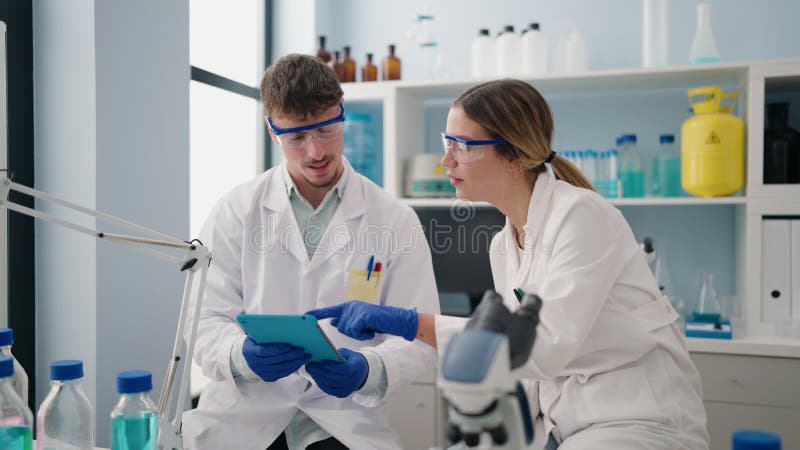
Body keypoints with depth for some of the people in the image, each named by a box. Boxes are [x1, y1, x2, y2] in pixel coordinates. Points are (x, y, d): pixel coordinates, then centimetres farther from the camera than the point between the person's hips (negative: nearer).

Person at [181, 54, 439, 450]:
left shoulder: (395, 220, 3)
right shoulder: (236, 212, 5)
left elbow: (417, 338, 2)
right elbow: (206, 322, 1)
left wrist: (368, 370, -20)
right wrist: (242, 356, -22)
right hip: (243, 417, 0)